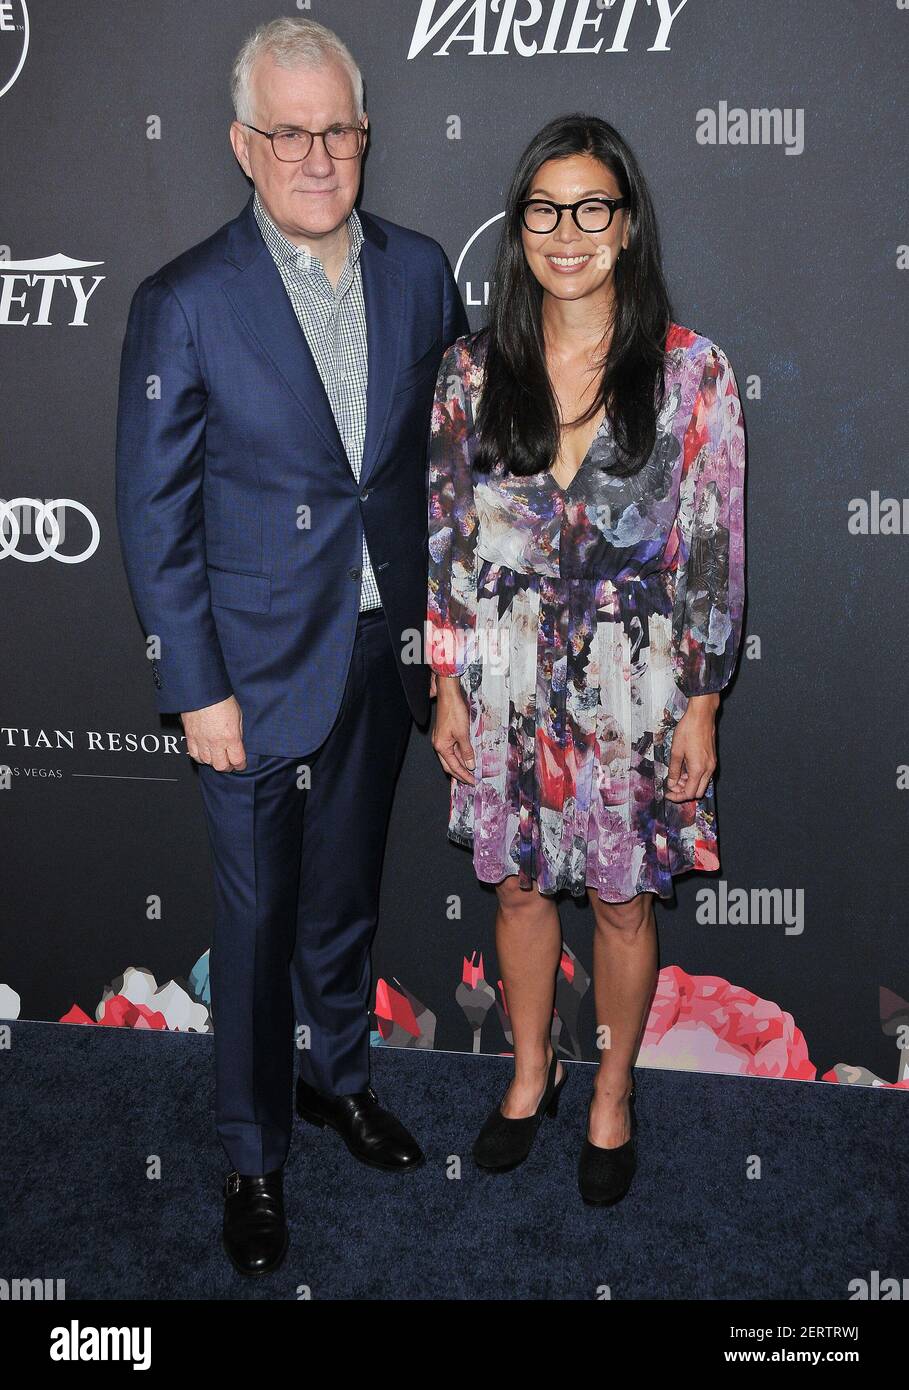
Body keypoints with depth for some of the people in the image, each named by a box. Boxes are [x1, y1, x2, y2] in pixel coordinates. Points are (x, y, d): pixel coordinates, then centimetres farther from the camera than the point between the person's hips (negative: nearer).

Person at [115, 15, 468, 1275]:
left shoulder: (418, 271, 0)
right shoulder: (185, 305, -13)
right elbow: (156, 518, -10)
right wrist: (197, 690, -12)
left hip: (388, 654, 4)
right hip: (260, 671, -3)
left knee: (347, 895, 21)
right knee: (258, 921, 10)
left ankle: (340, 1076, 46)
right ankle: (254, 1159, 31)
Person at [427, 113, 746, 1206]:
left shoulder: (690, 370, -8)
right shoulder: (473, 368, -1)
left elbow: (715, 551, -6)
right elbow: (448, 534, 3)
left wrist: (701, 707, -7)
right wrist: (448, 686, 2)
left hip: (633, 690, -2)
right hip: (507, 685, 2)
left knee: (623, 898, 12)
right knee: (518, 884, 17)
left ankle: (612, 1093, 36)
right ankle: (531, 1069, 42)